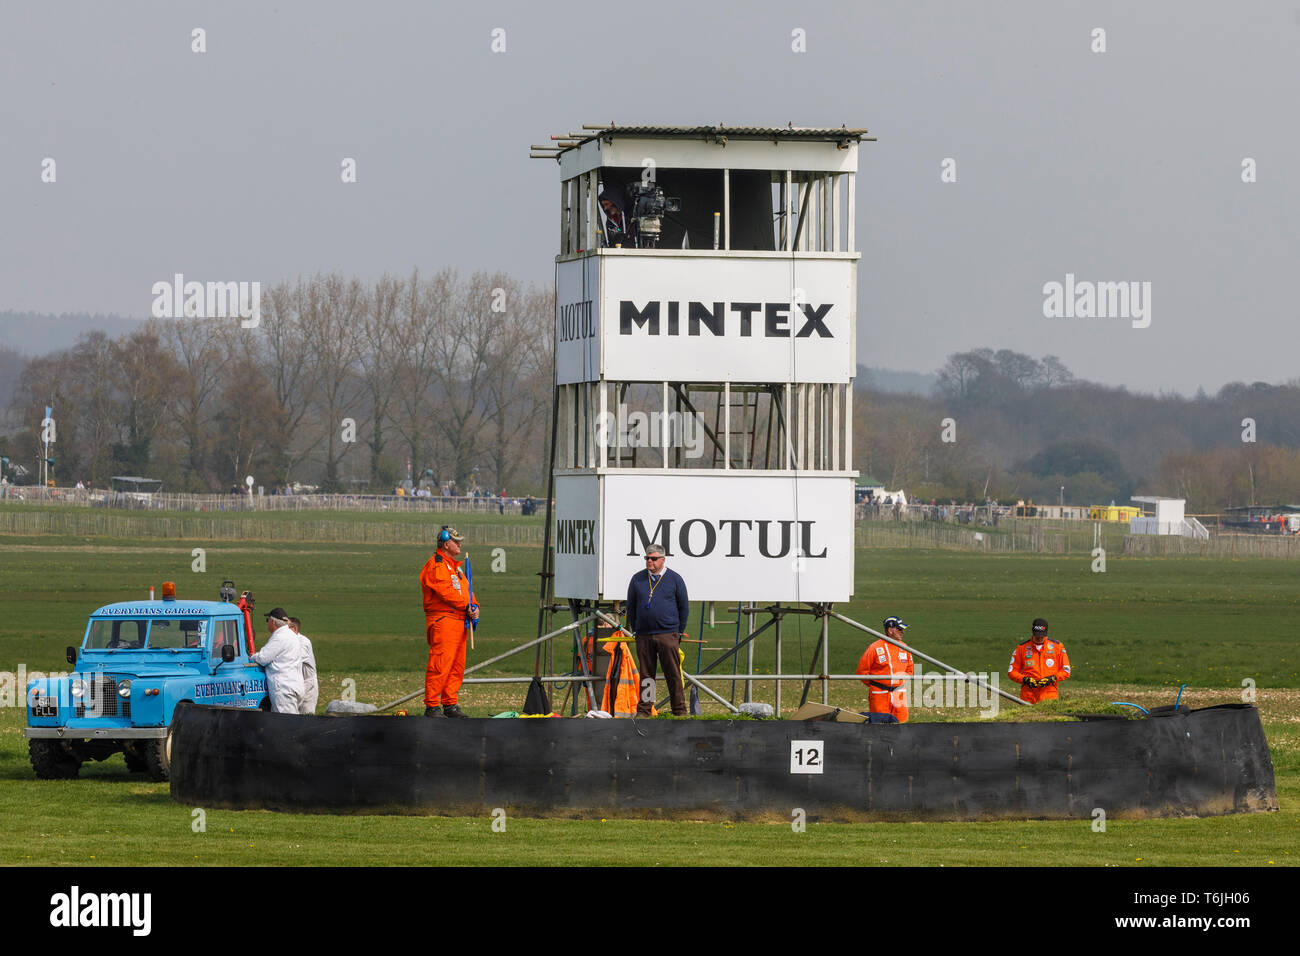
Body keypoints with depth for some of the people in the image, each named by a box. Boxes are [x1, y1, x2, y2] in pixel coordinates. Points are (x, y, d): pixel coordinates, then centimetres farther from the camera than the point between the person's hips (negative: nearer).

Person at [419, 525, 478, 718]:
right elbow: (447, 592, -17)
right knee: (440, 665, -12)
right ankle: (432, 706, -11)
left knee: (457, 666, 11)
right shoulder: (435, 566, -9)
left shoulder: (455, 566, 24)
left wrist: (474, 606, 3)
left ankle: (450, 705, 18)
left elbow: (465, 589, 21)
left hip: (459, 621, 10)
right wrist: (467, 607, -12)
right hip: (442, 621, -10)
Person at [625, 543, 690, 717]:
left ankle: (679, 709, 2)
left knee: (673, 674, -3)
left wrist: (679, 631, 7)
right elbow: (631, 606, 17)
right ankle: (643, 710, 9)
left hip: (668, 635, -2)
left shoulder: (674, 579, 4)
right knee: (645, 674, 4)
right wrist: (634, 630, 12)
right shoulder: (637, 579, 10)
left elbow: (684, 607, 9)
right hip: (644, 636, 2)